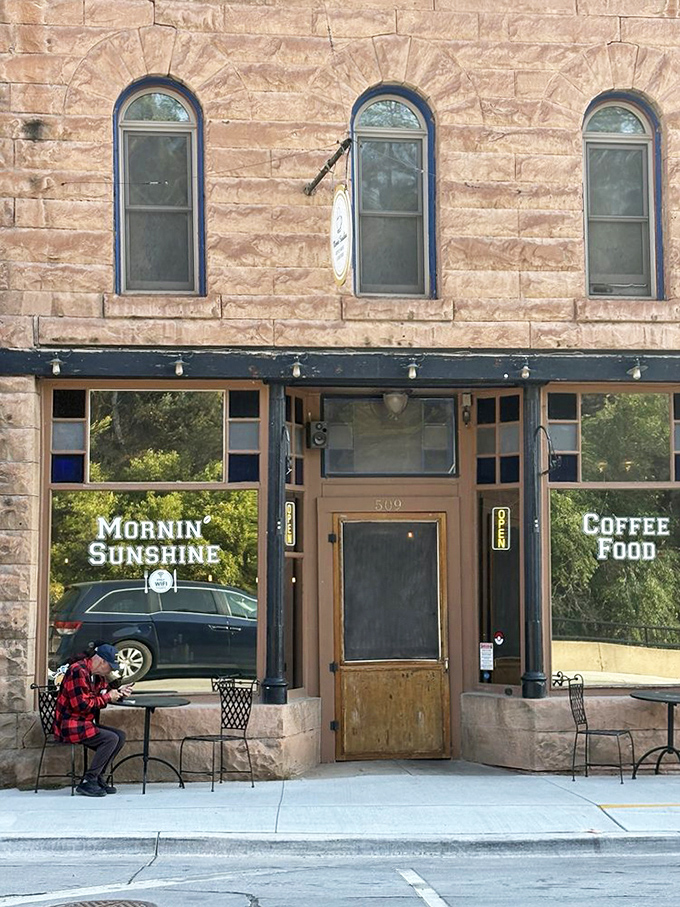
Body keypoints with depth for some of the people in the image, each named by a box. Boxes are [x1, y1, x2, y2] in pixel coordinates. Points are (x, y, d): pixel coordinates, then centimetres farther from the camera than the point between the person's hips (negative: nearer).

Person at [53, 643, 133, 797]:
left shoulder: (98, 675, 13)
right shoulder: (78, 671, -19)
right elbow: (82, 705, -23)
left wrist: (119, 692, 3)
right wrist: (107, 697, -15)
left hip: (87, 723, 10)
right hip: (69, 726, -10)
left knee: (120, 736, 2)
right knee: (111, 738, -21)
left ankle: (97, 777, 1)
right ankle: (88, 782, -18)